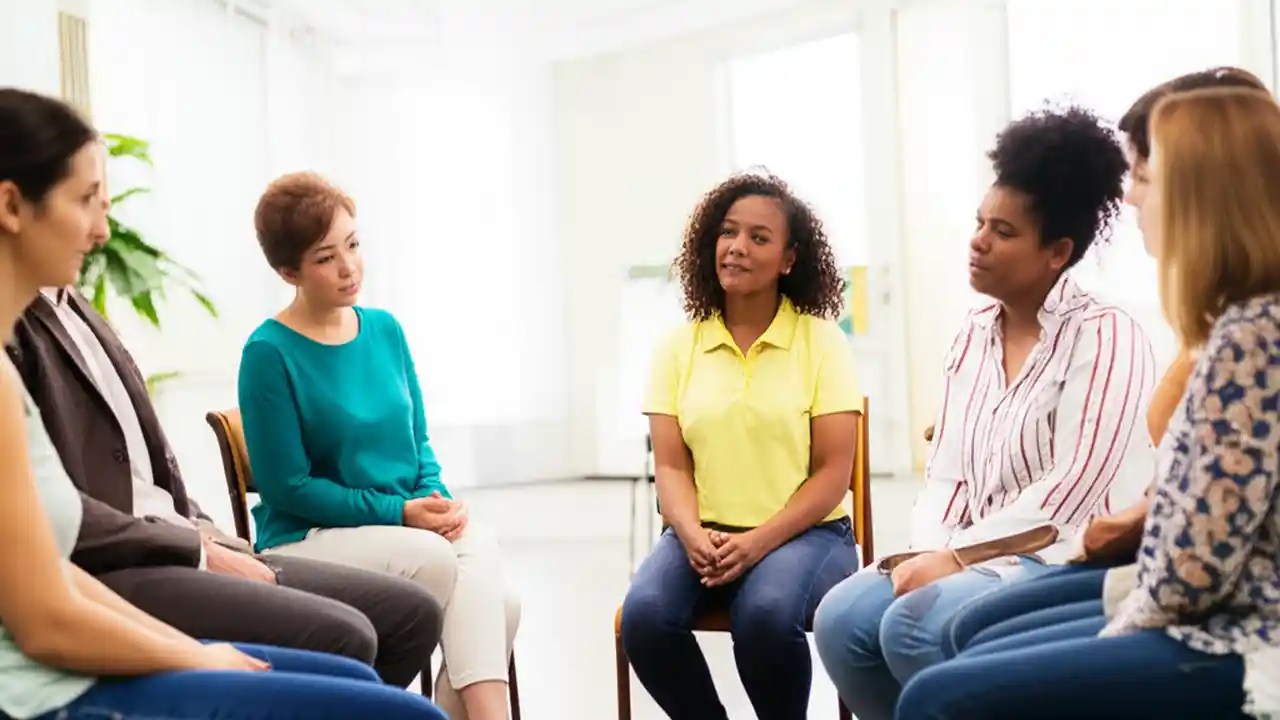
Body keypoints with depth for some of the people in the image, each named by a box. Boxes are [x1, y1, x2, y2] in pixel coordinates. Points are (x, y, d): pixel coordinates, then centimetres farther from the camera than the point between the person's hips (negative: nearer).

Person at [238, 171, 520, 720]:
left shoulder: (385, 329, 9)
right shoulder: (269, 353, -8)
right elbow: (289, 487, -9)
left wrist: (438, 498, -5)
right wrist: (399, 512, -14)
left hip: (413, 526, 5)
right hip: (309, 539, -5)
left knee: (479, 547, -26)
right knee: (441, 561, -30)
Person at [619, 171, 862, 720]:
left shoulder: (822, 340, -1)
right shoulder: (678, 346, 6)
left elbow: (833, 472, -5)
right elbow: (671, 466, 3)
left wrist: (757, 542, -17)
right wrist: (693, 537, -17)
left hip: (802, 533, -2)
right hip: (703, 535, 3)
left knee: (765, 616, -34)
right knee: (644, 617, -27)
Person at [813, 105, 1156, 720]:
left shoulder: (1105, 337, -10)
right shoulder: (973, 335, 11)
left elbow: (1071, 491, -18)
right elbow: (947, 470, 9)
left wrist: (956, 555, -18)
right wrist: (930, 550, -10)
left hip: (1069, 562, -6)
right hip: (972, 557, 7)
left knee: (914, 625, -28)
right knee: (842, 618, -15)